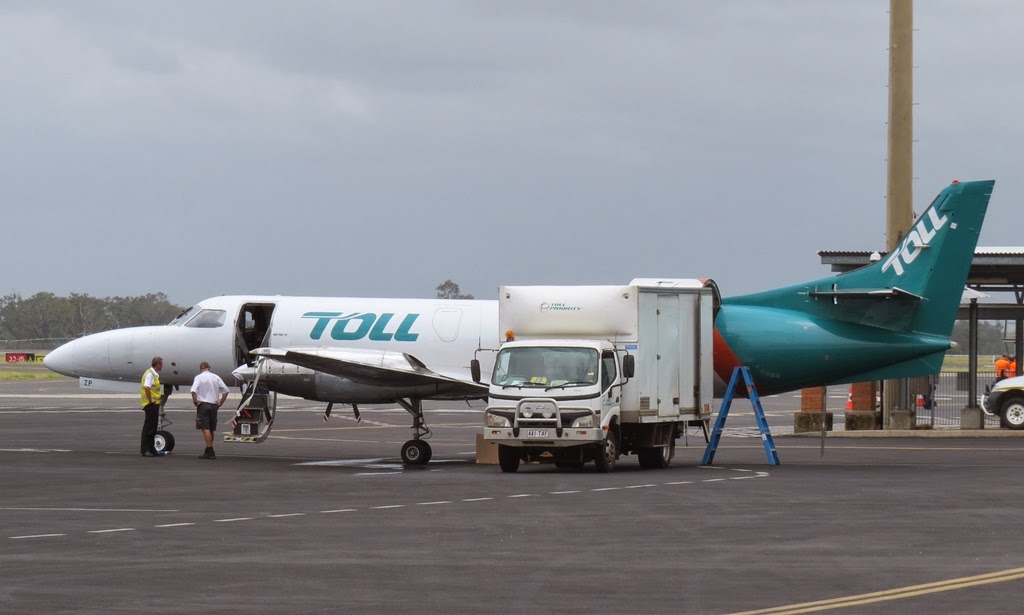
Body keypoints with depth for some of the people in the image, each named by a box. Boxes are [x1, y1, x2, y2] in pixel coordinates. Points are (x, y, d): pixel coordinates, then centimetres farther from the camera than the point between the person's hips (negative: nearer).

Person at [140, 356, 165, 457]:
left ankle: (151, 449, 19)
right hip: (151, 404, -10)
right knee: (148, 427, -7)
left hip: (154, 404, 10)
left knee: (153, 428, 14)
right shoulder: (149, 374, -16)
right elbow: (146, 387, -29)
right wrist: (150, 400, -24)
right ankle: (144, 450, -4)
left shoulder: (155, 374, 15)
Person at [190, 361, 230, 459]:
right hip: (214, 405, 5)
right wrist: (220, 402, 13)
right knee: (211, 429, 14)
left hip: (203, 404, -5)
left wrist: (195, 401, -8)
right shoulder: (216, 377, 9)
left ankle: (210, 451, -16)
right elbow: (225, 390, 9)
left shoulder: (199, 377, -4)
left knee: (206, 429, -8)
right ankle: (209, 451, 21)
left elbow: (193, 390, -19)